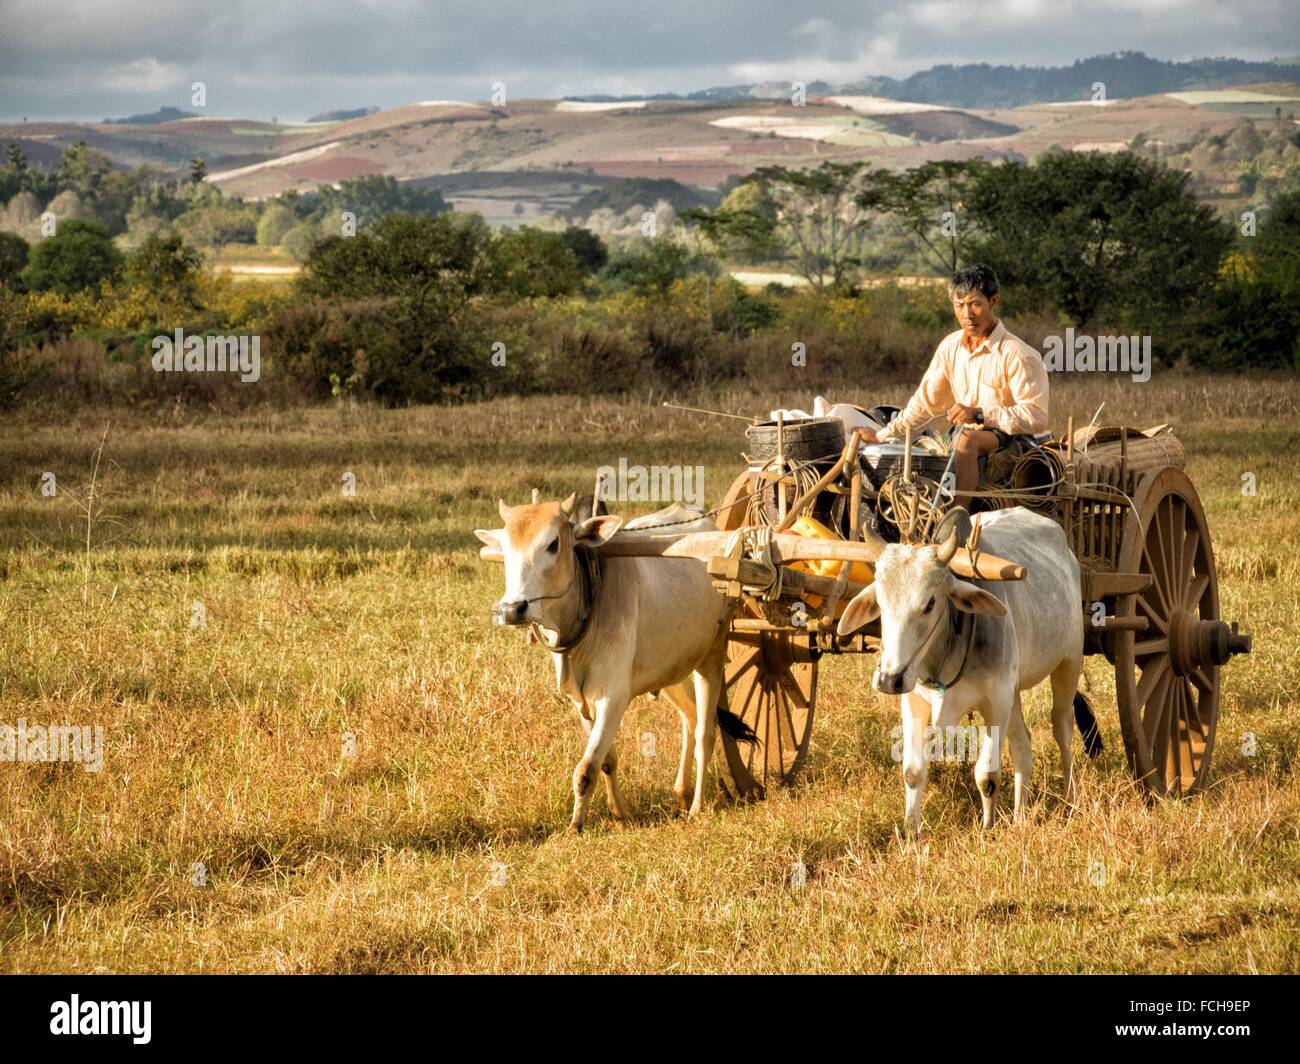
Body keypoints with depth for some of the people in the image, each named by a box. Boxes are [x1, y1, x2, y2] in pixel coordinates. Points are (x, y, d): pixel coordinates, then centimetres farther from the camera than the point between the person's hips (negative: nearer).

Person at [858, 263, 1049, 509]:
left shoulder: (1018, 355, -14)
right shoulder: (950, 347, 7)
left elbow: (1036, 418, -20)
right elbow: (927, 401, 16)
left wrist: (979, 415, -25)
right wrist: (883, 435, 11)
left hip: (1011, 442, -8)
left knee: (967, 440, -36)